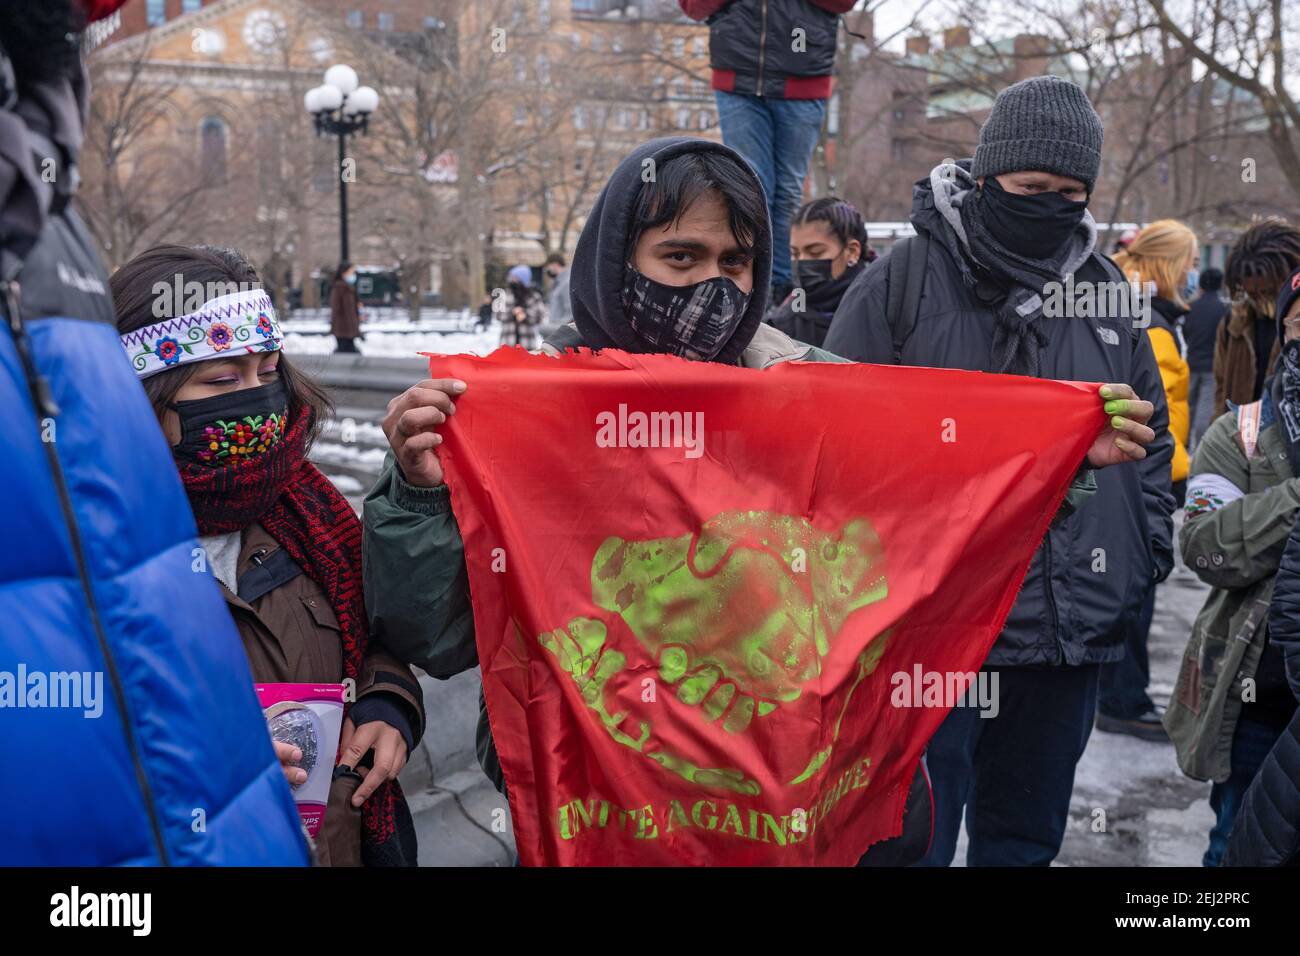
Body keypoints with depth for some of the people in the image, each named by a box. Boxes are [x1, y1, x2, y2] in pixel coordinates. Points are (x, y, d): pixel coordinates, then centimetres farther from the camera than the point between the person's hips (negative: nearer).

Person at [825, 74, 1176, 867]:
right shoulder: (905, 281, -6)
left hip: (1071, 627, 5)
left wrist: (1151, 541, 10)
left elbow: (1150, 430, 21)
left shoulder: (1105, 290, 10)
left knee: (1027, 834, 18)